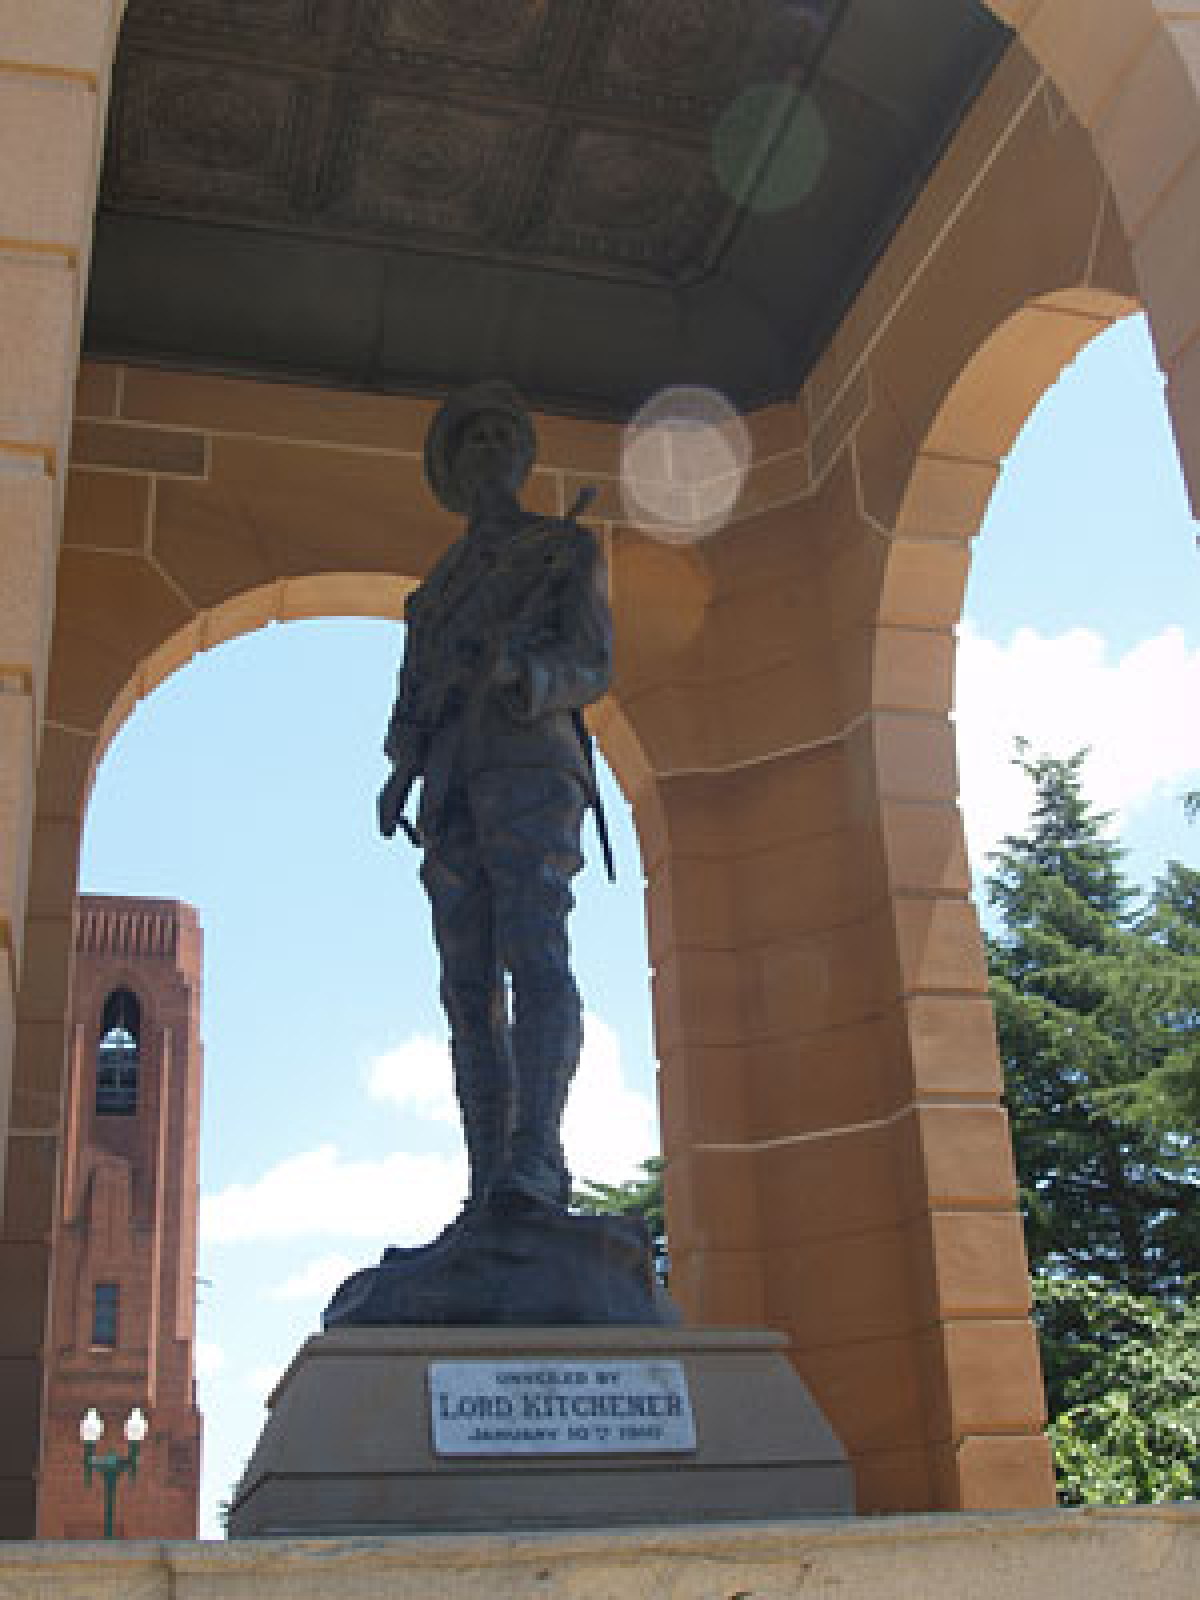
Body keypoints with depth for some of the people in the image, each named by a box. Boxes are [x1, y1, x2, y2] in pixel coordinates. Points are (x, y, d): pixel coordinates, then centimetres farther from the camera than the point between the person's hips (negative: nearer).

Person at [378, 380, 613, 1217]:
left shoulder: (569, 545, 15)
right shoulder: (439, 583, 30)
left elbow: (593, 666, 1)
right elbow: (412, 700, 21)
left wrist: (521, 674, -21)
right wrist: (399, 774, 0)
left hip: (530, 762, -5)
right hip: (452, 786, 5)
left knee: (535, 954, -25)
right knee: (469, 989, -5)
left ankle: (536, 1158, -35)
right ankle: (489, 1192, -8)